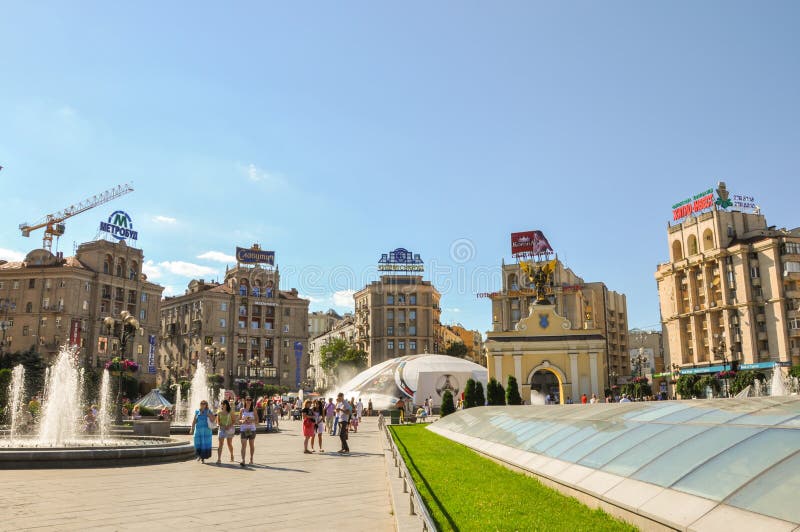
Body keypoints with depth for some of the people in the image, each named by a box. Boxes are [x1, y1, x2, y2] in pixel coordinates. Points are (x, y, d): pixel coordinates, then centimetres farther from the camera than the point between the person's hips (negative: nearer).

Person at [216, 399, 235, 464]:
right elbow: (218, 422, 3)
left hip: (229, 429, 0)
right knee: (220, 444, -11)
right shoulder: (219, 413, 3)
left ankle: (232, 456, 33)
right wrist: (223, 426, -14)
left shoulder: (230, 412, 1)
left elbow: (233, 421, 3)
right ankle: (219, 459, -15)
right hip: (222, 429, 0)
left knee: (229, 444, 10)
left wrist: (229, 426, -15)